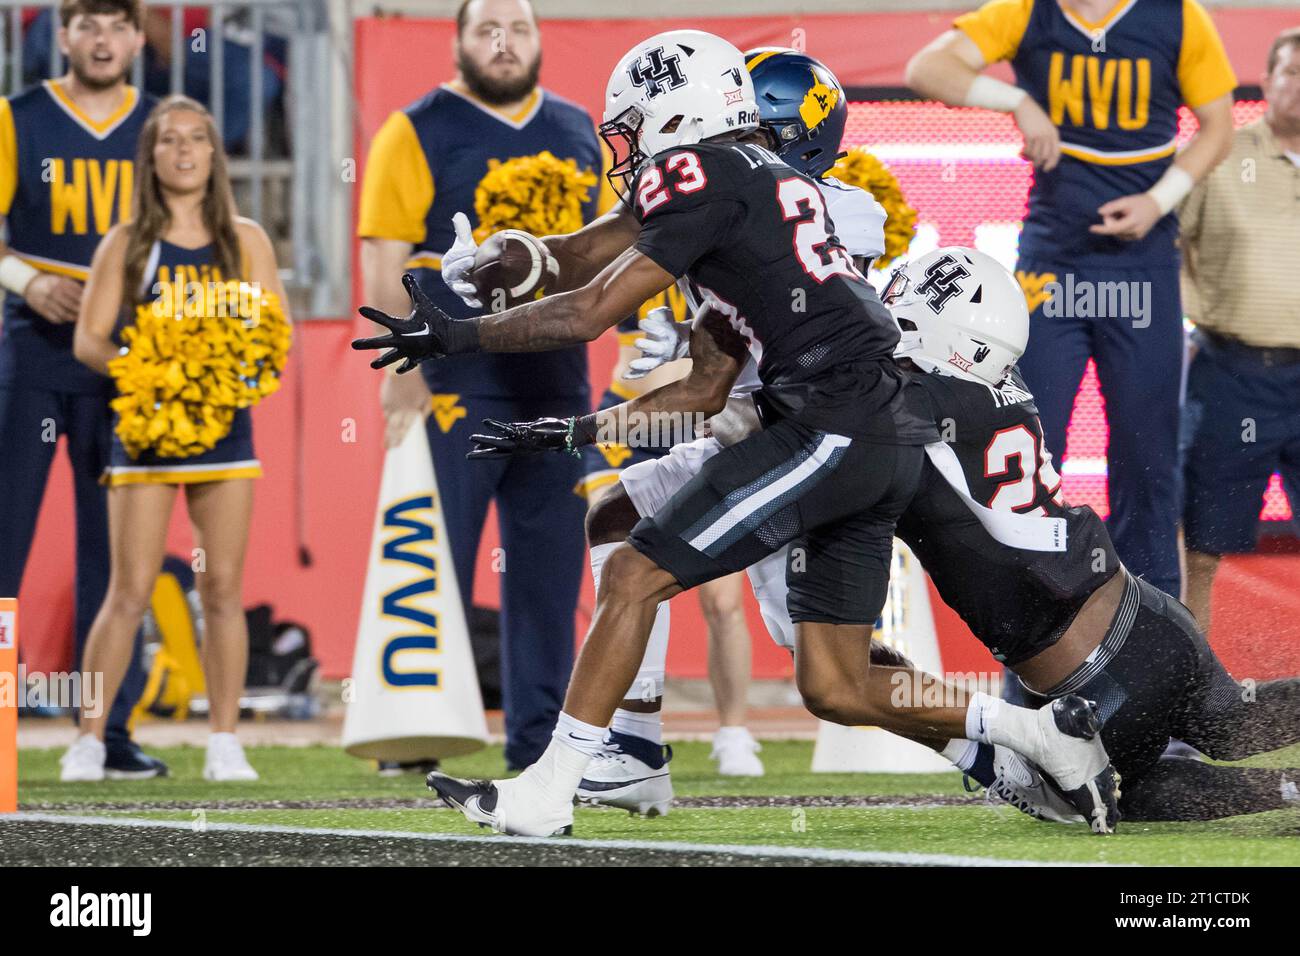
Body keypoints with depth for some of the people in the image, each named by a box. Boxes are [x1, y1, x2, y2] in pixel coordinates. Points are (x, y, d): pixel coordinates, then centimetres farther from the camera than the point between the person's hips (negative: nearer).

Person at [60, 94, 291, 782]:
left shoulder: (244, 241, 7)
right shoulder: (126, 245, 2)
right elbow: (88, 339, -2)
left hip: (225, 424, 2)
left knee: (223, 589, 1)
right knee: (130, 591, -5)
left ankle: (225, 743, 6)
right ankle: (88, 740, 2)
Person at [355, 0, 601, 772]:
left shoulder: (578, 134, 15)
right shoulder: (418, 133, -1)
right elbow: (385, 261, -6)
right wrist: (402, 367, -14)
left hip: (556, 389, 5)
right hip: (455, 389, -5)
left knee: (551, 571, 6)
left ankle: (539, 738, 12)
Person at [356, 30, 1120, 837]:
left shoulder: (705, 175, -4)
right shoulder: (757, 184, 25)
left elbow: (592, 313, -5)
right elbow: (707, 390, 26)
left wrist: (460, 336, 4)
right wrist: (582, 430, 25)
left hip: (834, 430, -9)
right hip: (891, 441, 9)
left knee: (636, 577, -6)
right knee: (833, 689, 13)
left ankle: (542, 796, -5)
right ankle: (1045, 734, 15)